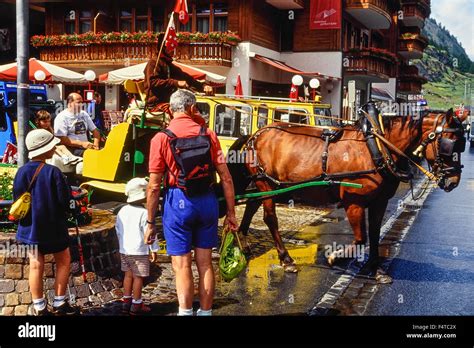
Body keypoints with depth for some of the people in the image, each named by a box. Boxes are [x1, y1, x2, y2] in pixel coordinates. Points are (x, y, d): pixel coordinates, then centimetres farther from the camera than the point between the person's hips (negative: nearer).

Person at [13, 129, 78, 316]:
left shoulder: (22, 172, -6)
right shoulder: (53, 172, -19)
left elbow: (17, 201, 0)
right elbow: (65, 200, -16)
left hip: (31, 225, 4)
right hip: (54, 225, -4)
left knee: (36, 266, 10)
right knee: (63, 261, 14)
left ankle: (39, 308, 17)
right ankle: (59, 304, 17)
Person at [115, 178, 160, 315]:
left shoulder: (123, 211, 5)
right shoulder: (144, 213, -17)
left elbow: (118, 229, 14)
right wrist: (154, 249, -5)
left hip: (124, 250, 7)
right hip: (138, 251, -7)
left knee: (128, 274, 16)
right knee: (138, 277, 2)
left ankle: (126, 302, 23)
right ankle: (136, 305, 8)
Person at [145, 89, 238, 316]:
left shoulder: (161, 139, -4)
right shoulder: (208, 135, 3)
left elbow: (154, 186, -7)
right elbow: (226, 179, 2)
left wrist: (150, 223, 1)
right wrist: (231, 213, 11)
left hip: (178, 203, -3)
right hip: (207, 201, 3)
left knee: (181, 265, 3)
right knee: (205, 263, 14)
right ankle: (205, 312, 25)